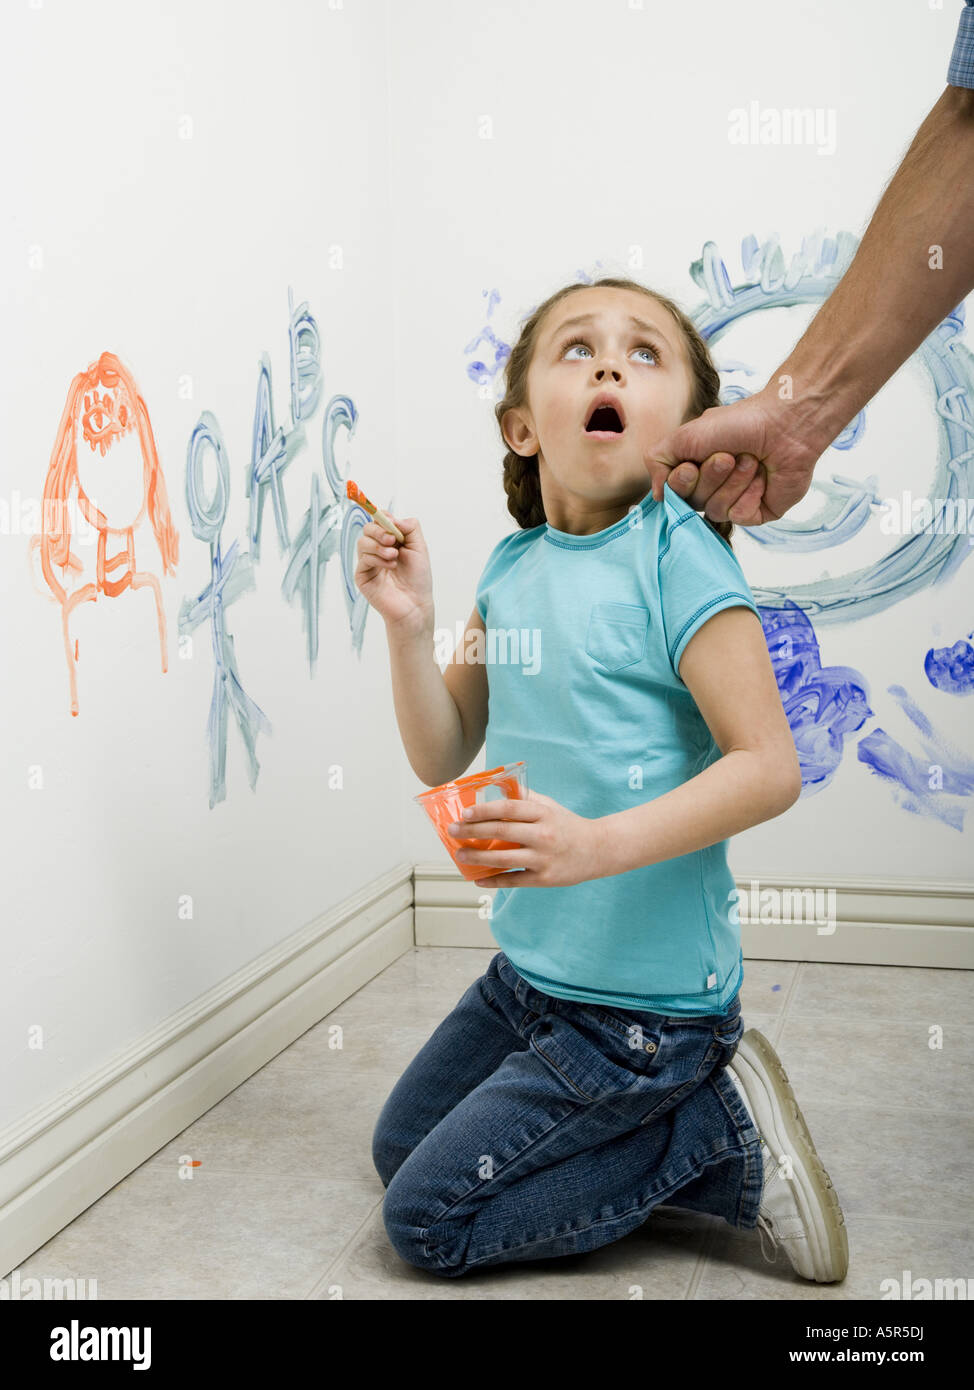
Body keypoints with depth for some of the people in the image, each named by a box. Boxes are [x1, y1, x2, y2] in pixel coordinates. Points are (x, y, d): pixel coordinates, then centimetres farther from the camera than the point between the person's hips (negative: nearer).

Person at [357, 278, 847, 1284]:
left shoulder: (675, 556, -18)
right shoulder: (511, 567, 2)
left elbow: (768, 768, -21)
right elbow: (443, 758, 6)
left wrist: (600, 843, -32)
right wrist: (408, 626, -9)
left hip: (644, 997, -8)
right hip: (529, 968, 8)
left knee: (426, 1218, -2)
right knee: (399, 1147, 24)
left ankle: (726, 1135, 6)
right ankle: (673, 1107, 21)